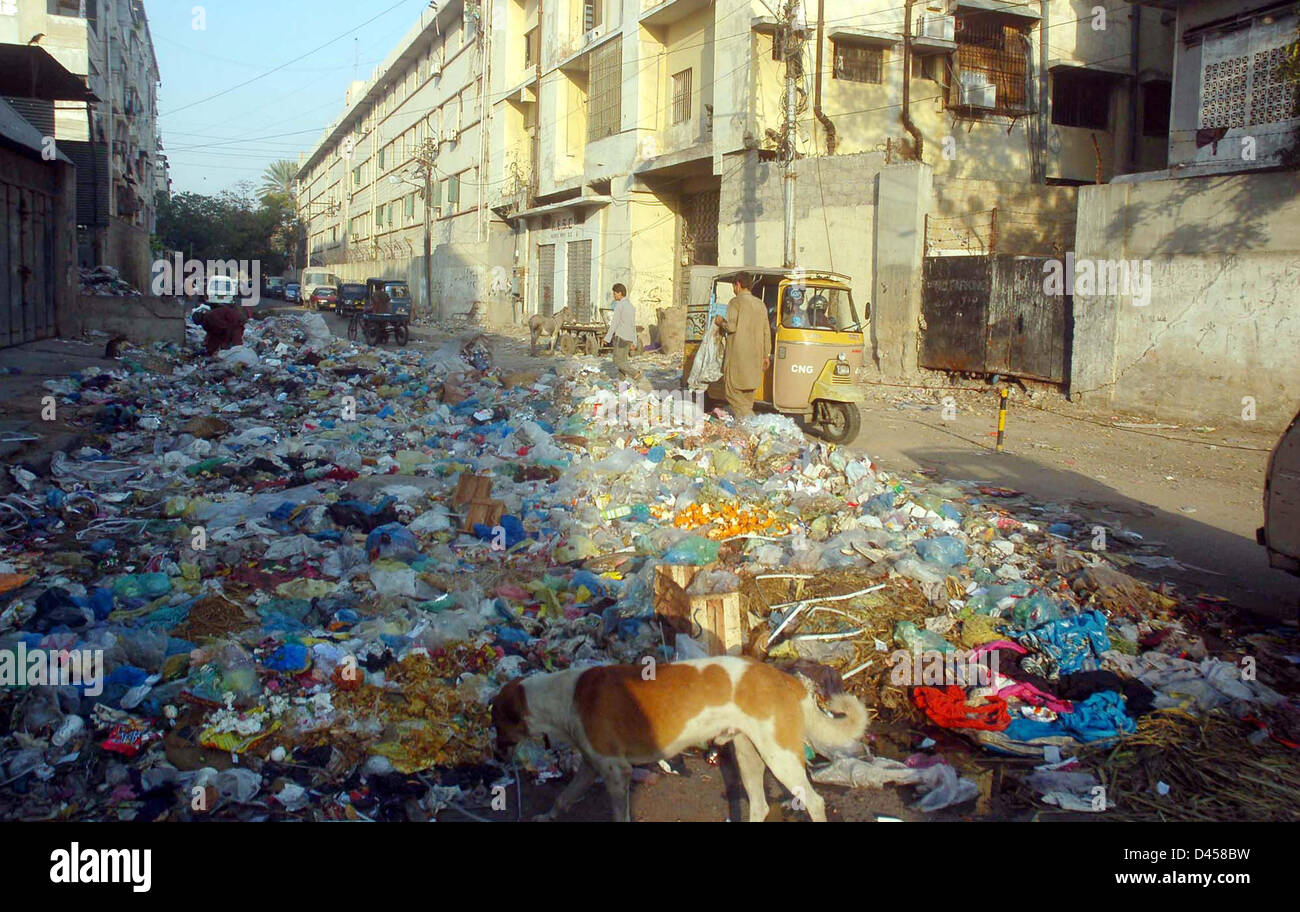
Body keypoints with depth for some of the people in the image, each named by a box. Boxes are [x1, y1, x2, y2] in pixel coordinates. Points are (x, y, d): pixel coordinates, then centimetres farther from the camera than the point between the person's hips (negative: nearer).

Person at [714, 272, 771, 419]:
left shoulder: (735, 302, -6)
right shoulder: (760, 304, 14)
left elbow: (731, 327, -15)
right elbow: (766, 331, 14)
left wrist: (721, 322, 6)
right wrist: (766, 354, 19)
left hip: (738, 354, -7)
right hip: (756, 355, 7)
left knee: (733, 391, -4)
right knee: (749, 392, 14)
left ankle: (748, 418, -20)